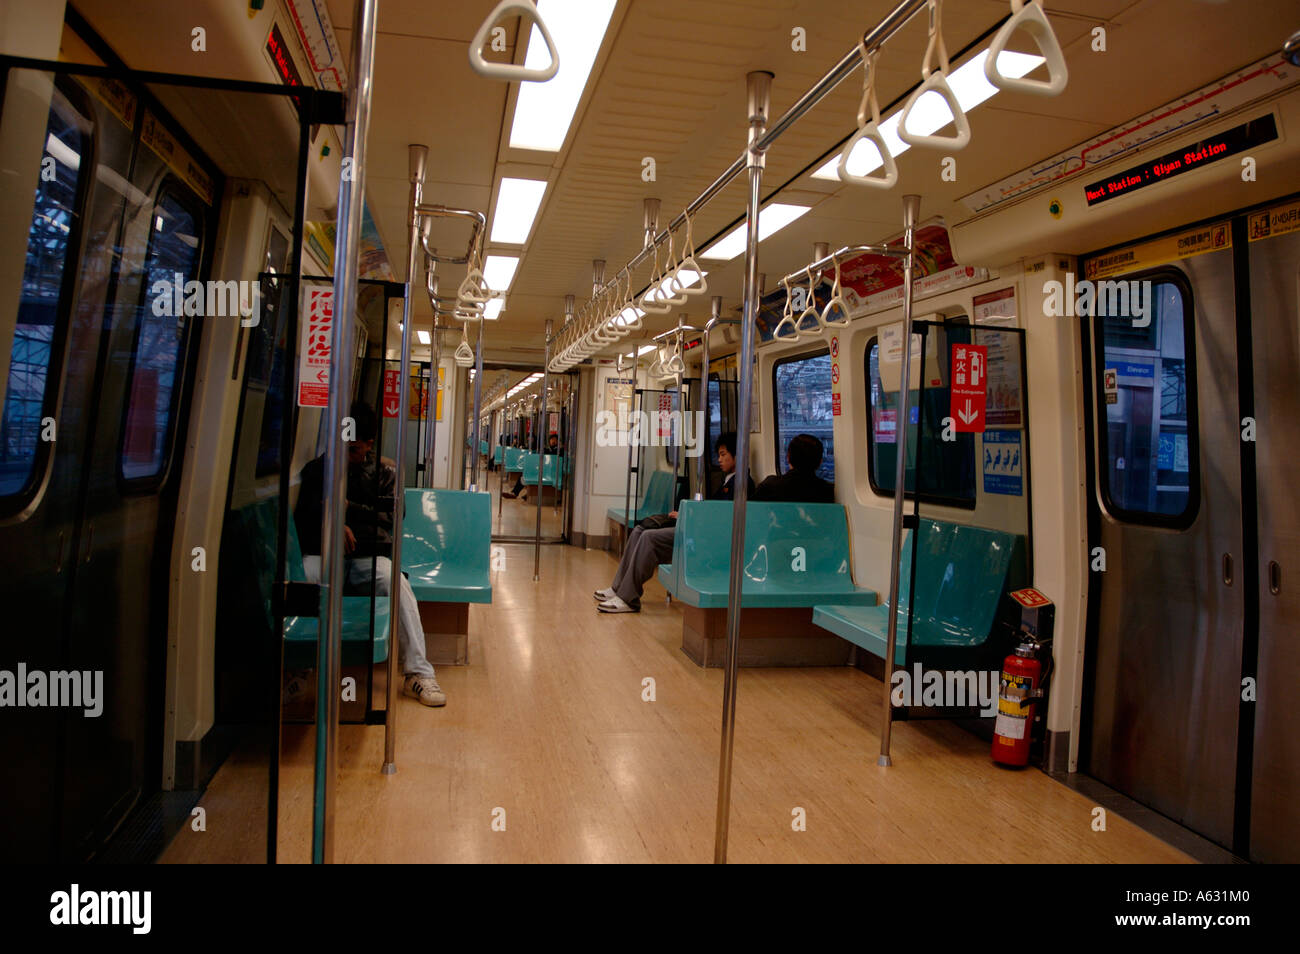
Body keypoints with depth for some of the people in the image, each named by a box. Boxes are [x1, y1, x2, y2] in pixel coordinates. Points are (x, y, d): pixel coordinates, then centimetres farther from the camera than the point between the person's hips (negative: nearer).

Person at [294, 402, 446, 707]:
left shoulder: (384, 472, 12)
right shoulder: (317, 468, 14)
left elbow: (392, 517, 1)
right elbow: (302, 516, 10)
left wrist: (348, 508, -8)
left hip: (370, 555, 0)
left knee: (398, 585, -32)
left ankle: (418, 673, -27)